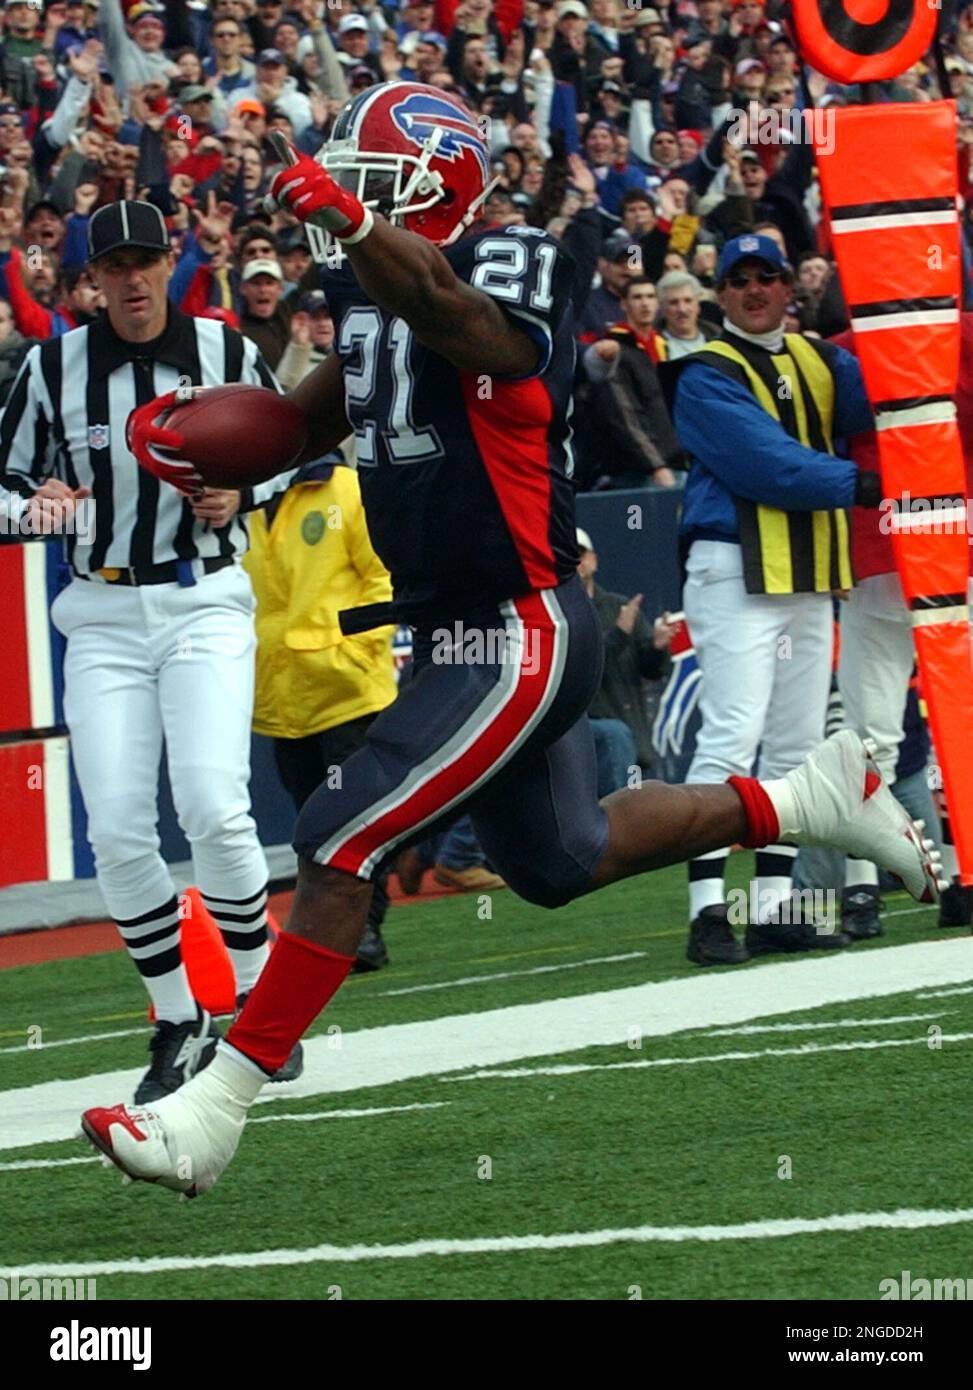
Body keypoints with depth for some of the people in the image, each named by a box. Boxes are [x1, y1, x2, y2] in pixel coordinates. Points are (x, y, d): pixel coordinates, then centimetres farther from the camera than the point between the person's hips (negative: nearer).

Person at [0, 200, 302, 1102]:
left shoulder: (224, 352, 0)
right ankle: (179, 1024, 10)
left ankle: (259, 1003, 2)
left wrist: (241, 499, -8)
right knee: (116, 831, -7)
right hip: (103, 615, 1)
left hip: (206, 604, -1)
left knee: (213, 809, -17)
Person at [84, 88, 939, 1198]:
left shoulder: (510, 265, -17)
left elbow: (465, 322, -42)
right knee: (558, 863, 23)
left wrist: (356, 226, -60)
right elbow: (323, 410, 25)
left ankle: (218, 1106, -11)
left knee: (340, 846, -14)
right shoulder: (367, 286, 8)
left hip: (518, 634, -10)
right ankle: (808, 798, 36)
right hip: (457, 633, 10)